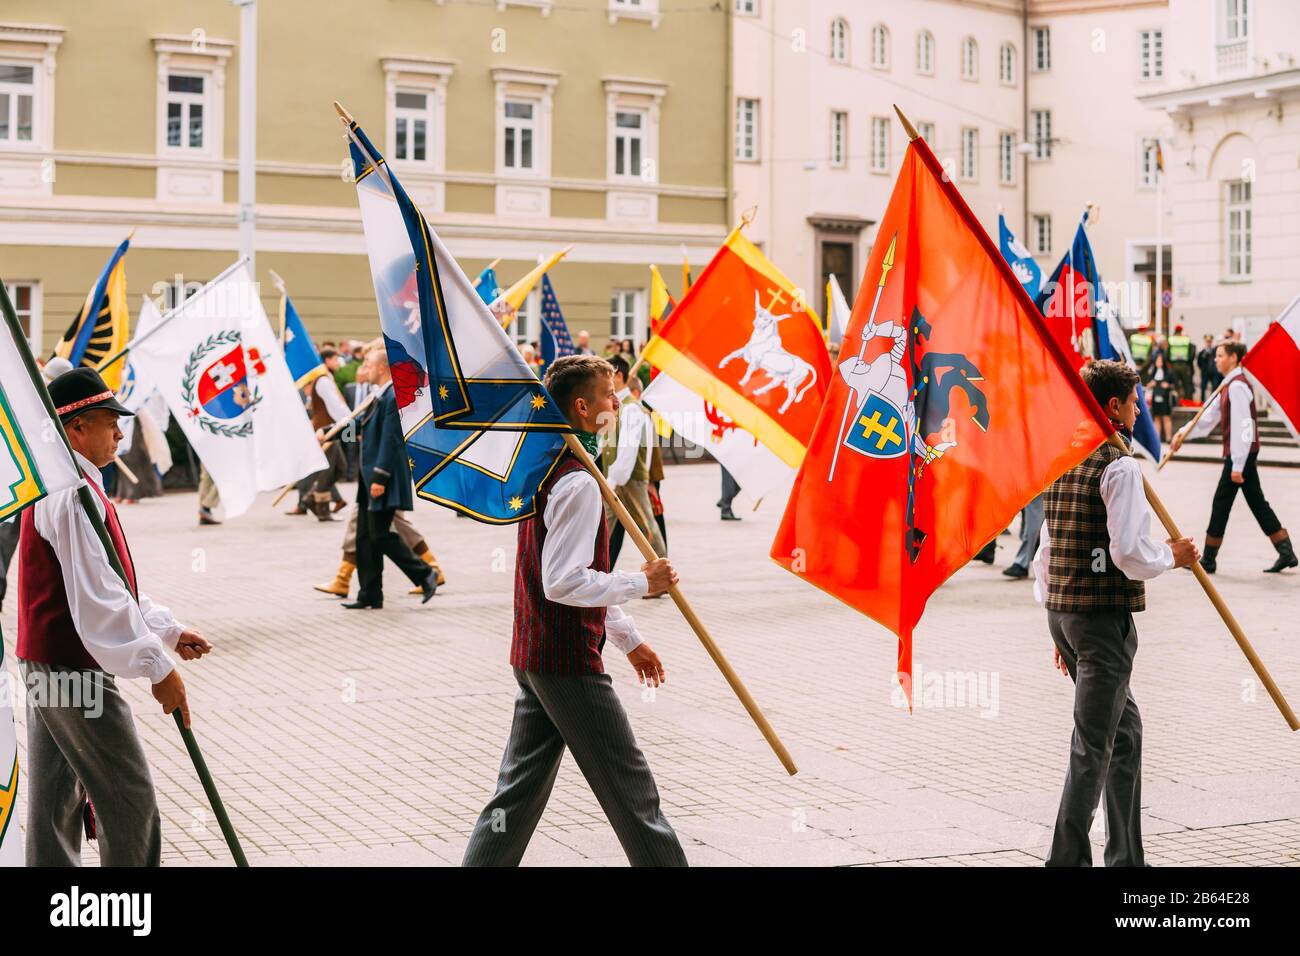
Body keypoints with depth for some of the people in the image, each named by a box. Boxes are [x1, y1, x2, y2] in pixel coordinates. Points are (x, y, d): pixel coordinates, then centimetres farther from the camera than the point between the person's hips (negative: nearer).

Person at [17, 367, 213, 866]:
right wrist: (158, 668, -22)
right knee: (130, 798, -3)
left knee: (57, 796, 14)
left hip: (44, 664, 11)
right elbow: (98, 600, -25)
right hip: (75, 669, -11)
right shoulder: (74, 494, -20)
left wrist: (169, 630, 17)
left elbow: (109, 582, 20)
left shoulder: (52, 487, 15)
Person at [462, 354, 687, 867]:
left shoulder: (544, 469, 13)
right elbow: (564, 584, -25)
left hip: (532, 657, 9)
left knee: (520, 786, 12)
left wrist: (628, 638, 23)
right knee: (630, 787, 2)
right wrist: (643, 582, -15)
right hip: (570, 661, -9)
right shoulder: (578, 483, -18)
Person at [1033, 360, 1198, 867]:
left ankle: (1126, 857, 24)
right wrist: (1173, 555, 0)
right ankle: (1067, 858, -2)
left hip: (1062, 612, 9)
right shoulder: (1120, 466, -13)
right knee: (1093, 745, -4)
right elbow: (1130, 554, -21)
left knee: (1125, 728, 19)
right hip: (1104, 616, -9)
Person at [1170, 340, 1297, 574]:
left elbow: (1242, 426, -22)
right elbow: (1209, 416, 16)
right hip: (1245, 452, 10)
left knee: (1222, 501, -3)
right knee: (1257, 502, 11)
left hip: (1241, 452, -10)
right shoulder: (1229, 385, 14)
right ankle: (1286, 553, 12)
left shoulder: (1237, 386, -18)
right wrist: (1185, 432, 4)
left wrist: (1237, 465, -23)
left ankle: (1209, 560, 4)